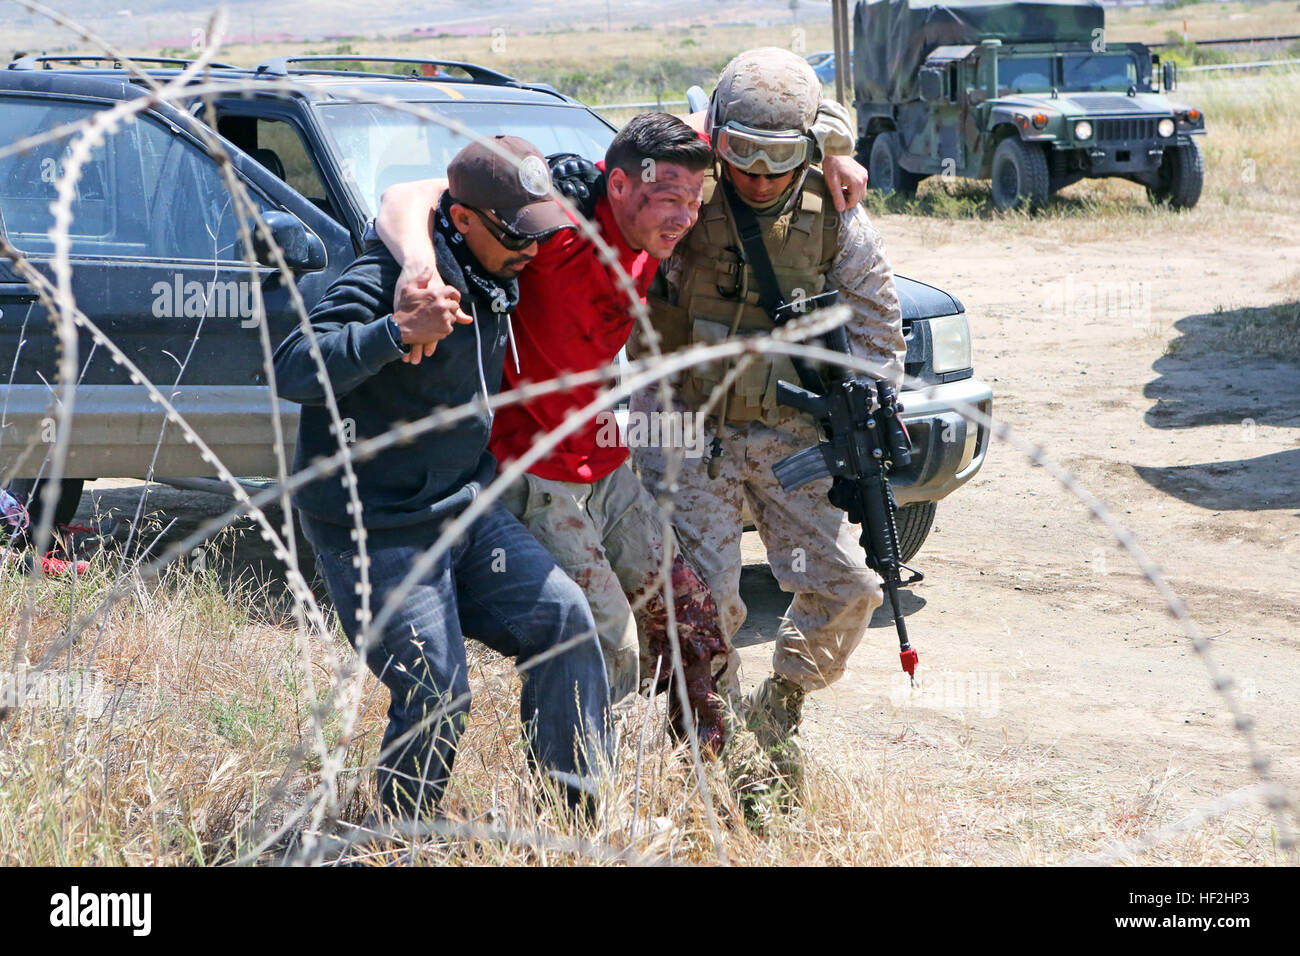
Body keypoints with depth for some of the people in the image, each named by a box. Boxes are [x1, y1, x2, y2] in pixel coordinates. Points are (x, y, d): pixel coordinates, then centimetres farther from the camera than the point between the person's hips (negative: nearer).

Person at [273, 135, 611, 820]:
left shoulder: (497, 277, 6)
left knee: (562, 619, -5)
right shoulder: (392, 274, -21)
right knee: (436, 700, -10)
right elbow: (292, 371, -33)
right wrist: (396, 332, -43)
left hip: (468, 512, 8)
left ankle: (586, 811, 4)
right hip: (379, 534, -8)